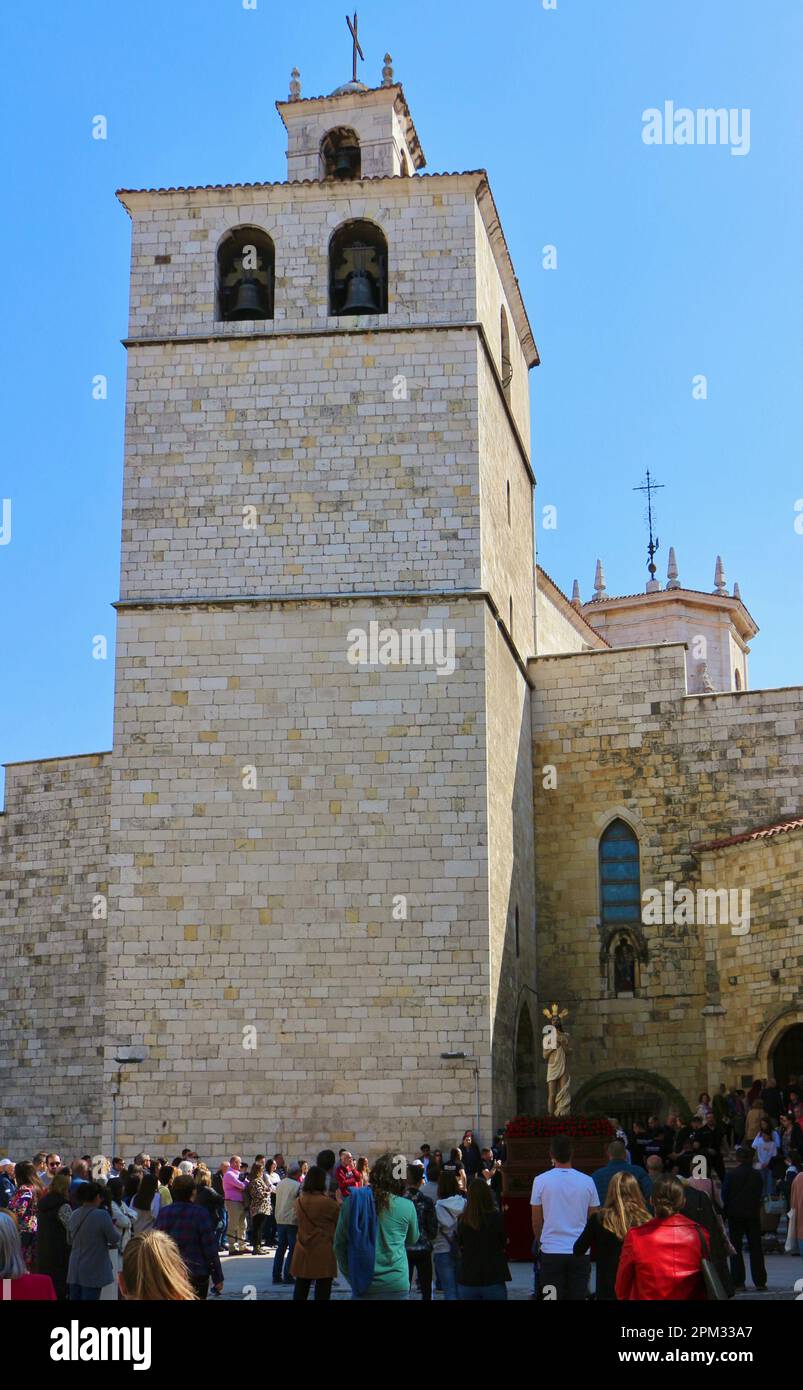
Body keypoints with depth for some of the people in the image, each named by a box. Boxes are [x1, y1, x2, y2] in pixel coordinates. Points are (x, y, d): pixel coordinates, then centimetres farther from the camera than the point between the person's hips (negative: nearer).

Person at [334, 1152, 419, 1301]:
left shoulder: (352, 1200, -3)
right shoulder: (407, 1206, -7)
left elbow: (339, 1243, 2)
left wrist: (350, 1276, 12)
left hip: (362, 1285, 1)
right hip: (396, 1285, -1)